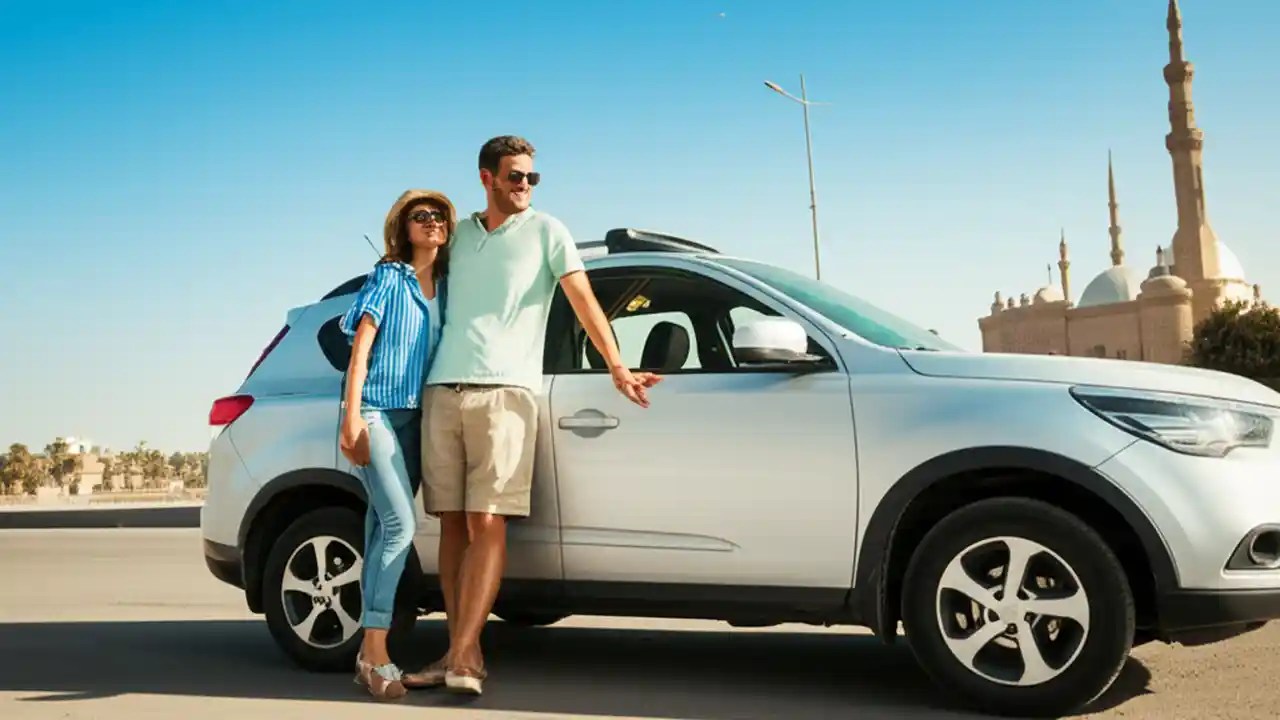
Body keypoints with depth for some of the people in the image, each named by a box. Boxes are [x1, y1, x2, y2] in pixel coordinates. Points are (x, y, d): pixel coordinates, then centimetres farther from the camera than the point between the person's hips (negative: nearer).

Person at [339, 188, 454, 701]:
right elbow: (360, 350, -6)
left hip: (416, 417, 6)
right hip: (376, 411, -6)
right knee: (399, 524, -17)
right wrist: (352, 417, -14)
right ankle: (376, 655, -15)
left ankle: (369, 652, 8)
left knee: (383, 527, 5)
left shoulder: (444, 285, 14)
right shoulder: (388, 277, -1)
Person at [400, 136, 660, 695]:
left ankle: (463, 656, -12)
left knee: (487, 525, -11)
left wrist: (617, 367, -10)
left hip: (505, 392, -4)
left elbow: (583, 299, 0)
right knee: (453, 524, 3)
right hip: (443, 391, 4)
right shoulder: (458, 235, 18)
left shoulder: (545, 231, 8)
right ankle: (460, 651, 7)